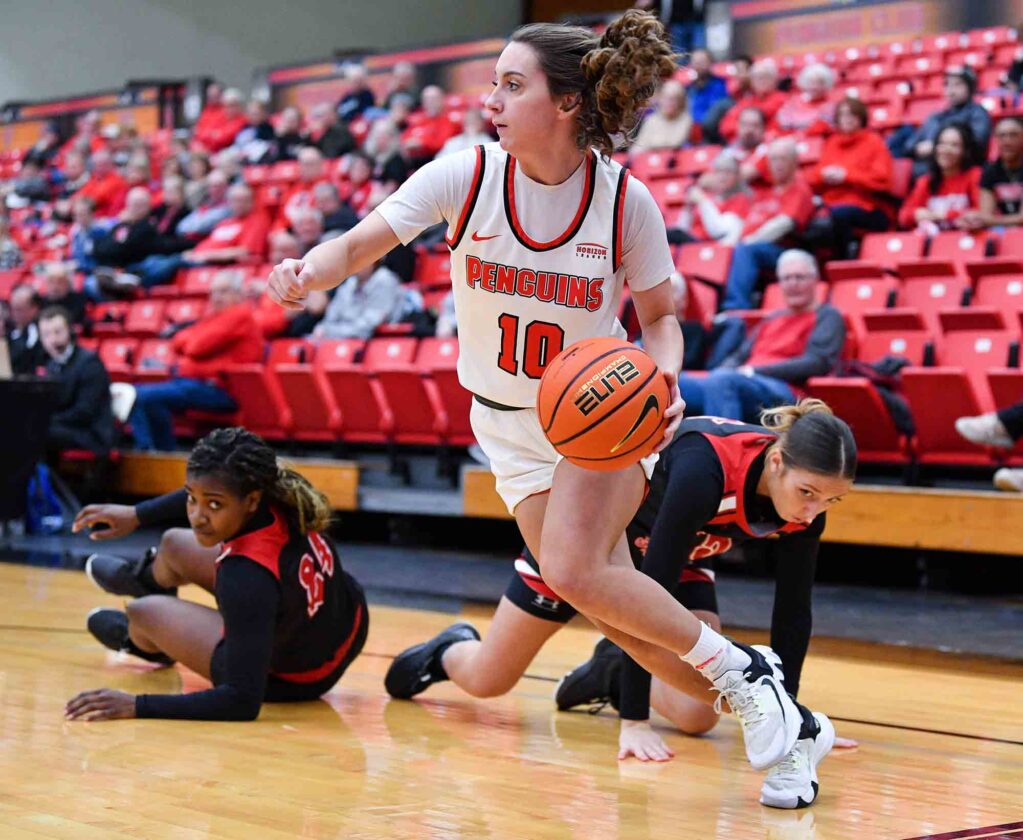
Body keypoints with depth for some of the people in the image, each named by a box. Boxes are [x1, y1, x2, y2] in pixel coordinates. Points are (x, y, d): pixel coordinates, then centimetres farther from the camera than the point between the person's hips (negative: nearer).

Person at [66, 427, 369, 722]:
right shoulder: (281, 500, -23)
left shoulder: (249, 576, -43)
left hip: (290, 679, -6)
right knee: (175, 546, 19)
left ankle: (137, 640, 54)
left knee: (142, 613, 11)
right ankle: (143, 578, 61)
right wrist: (137, 513, 14)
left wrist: (137, 705, -35)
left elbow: (243, 701, -38)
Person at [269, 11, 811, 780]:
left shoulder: (625, 200, -15)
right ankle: (782, 724, 10)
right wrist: (305, 275, -34)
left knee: (572, 568, -26)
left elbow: (660, 317, -2)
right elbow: (357, 247, -12)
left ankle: (743, 672, -7)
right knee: (611, 601, -5)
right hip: (509, 423, 3)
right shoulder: (464, 176, -13)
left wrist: (664, 379, -23)